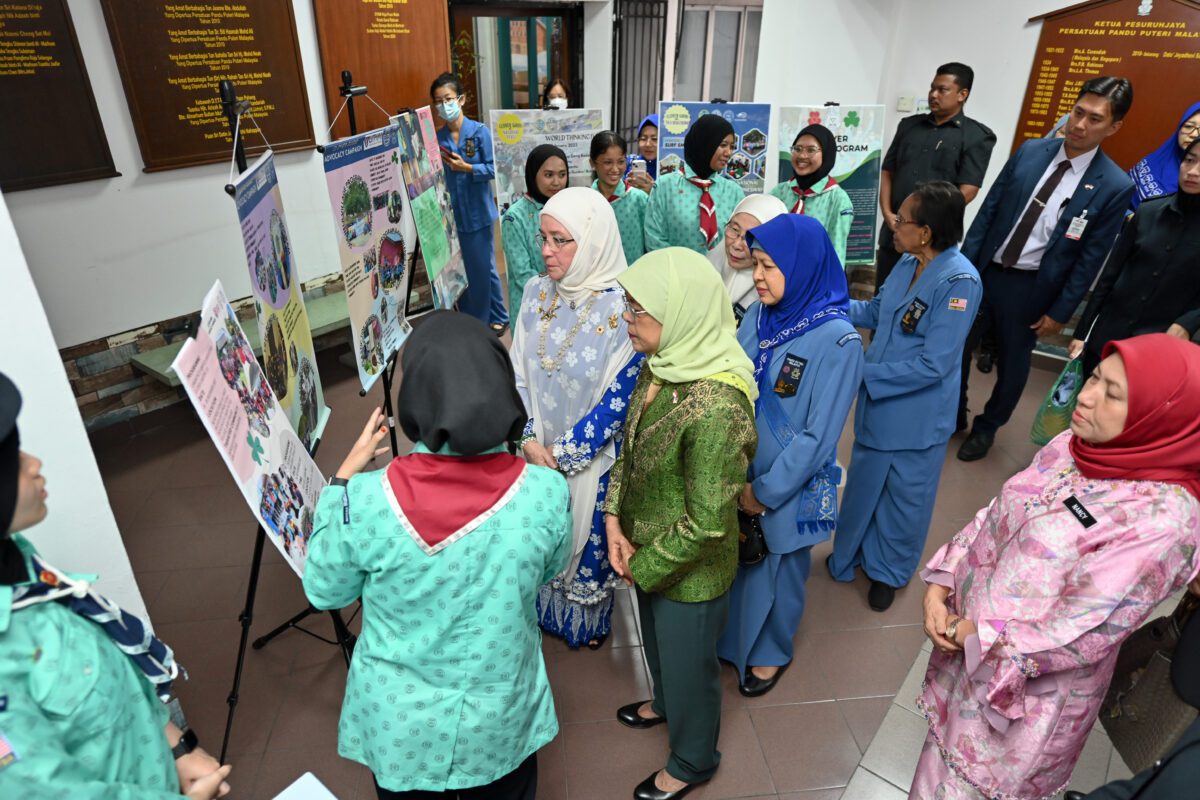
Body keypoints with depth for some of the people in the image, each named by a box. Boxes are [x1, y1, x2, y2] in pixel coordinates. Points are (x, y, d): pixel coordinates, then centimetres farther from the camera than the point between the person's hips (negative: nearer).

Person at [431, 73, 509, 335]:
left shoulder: (480, 131, -8)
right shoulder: (437, 137, 3)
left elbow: (493, 169, -11)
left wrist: (466, 167, -21)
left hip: (477, 212, -4)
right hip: (450, 213, 4)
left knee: (482, 268, 5)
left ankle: (498, 318, 22)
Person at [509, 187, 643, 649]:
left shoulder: (622, 308, -23)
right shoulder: (537, 292, -7)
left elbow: (619, 398, -19)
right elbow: (517, 372, -1)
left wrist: (565, 453, -14)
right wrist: (529, 439, -9)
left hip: (592, 456, -4)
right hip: (537, 450, 4)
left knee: (589, 539, 17)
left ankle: (590, 622, 47)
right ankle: (548, 610, 51)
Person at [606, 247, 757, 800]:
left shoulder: (715, 407, -36)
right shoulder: (660, 364, -10)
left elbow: (707, 522, -28)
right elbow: (630, 446, 3)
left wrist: (646, 565, -15)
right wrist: (615, 519, -6)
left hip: (690, 570, -7)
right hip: (646, 551, 7)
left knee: (688, 665, 20)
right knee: (657, 641, 33)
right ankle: (665, 702, 65)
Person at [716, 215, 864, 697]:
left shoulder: (837, 341, -21)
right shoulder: (759, 313, -5)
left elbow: (819, 435, -18)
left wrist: (766, 491, -13)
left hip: (787, 485, -4)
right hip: (735, 474, 5)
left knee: (775, 570, 17)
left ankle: (770, 652, 44)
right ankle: (729, 637, 47)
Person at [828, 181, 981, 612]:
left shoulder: (959, 281, -25)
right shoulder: (908, 264, -4)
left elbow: (934, 365, -27)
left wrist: (865, 374, -23)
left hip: (916, 417, -7)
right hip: (877, 403, 7)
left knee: (904, 496, 16)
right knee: (863, 485, 23)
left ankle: (889, 571, 40)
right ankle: (851, 555, 46)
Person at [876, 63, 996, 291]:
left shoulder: (977, 136, 0)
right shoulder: (909, 125, 13)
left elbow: (967, 190, -8)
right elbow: (888, 172, 11)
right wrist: (887, 214, -3)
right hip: (893, 232, 4)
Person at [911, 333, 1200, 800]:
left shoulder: (1161, 520, -28)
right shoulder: (1072, 446, -8)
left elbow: (1081, 631, -25)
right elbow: (994, 519, 0)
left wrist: (968, 636, -18)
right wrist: (940, 587, -9)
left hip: (1033, 688, -5)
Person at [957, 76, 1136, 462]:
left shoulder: (1114, 186, -9)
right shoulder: (1030, 151, -1)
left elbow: (1091, 258, -7)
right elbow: (988, 209, 2)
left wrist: (1060, 312, -7)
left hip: (1031, 287, -2)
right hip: (983, 270, 3)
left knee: (1012, 362, 13)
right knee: (957, 346, 11)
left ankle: (987, 427, 35)